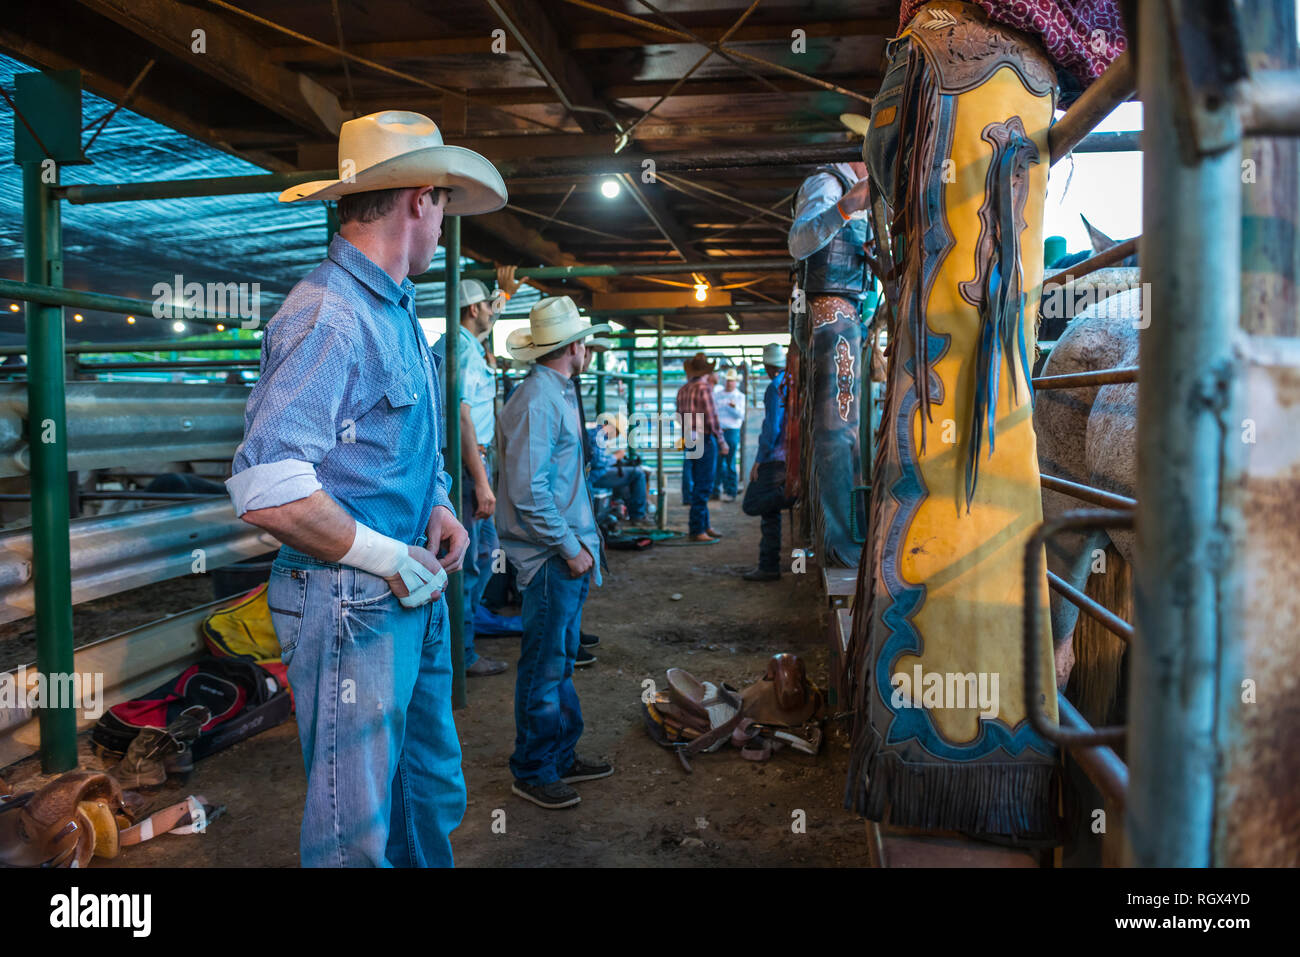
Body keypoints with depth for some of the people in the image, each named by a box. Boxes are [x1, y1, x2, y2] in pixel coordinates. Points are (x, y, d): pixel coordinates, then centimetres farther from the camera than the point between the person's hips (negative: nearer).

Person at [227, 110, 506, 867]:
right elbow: (268, 493, -28)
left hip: (416, 597, 9)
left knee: (434, 797, 21)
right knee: (358, 835, 7)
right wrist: (391, 559, -17)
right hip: (353, 607, -9)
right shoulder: (328, 315, -19)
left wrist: (439, 505, 4)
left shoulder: (398, 311, 12)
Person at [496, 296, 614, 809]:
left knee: (560, 662, 18)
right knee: (545, 666, 1)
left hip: (569, 553, 10)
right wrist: (570, 547, -18)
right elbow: (528, 491, -24)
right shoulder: (537, 400, -18)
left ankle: (562, 756, 31)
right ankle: (533, 772, 14)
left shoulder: (559, 394, 15)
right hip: (551, 555, -10)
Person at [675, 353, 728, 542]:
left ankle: (705, 526, 24)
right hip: (705, 440, -8)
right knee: (703, 487, -4)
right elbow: (712, 419, -15)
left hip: (690, 442, 8)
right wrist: (722, 443, -7)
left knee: (699, 485, 16)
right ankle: (697, 530, -3)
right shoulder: (704, 388, -13)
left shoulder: (682, 390, 10)